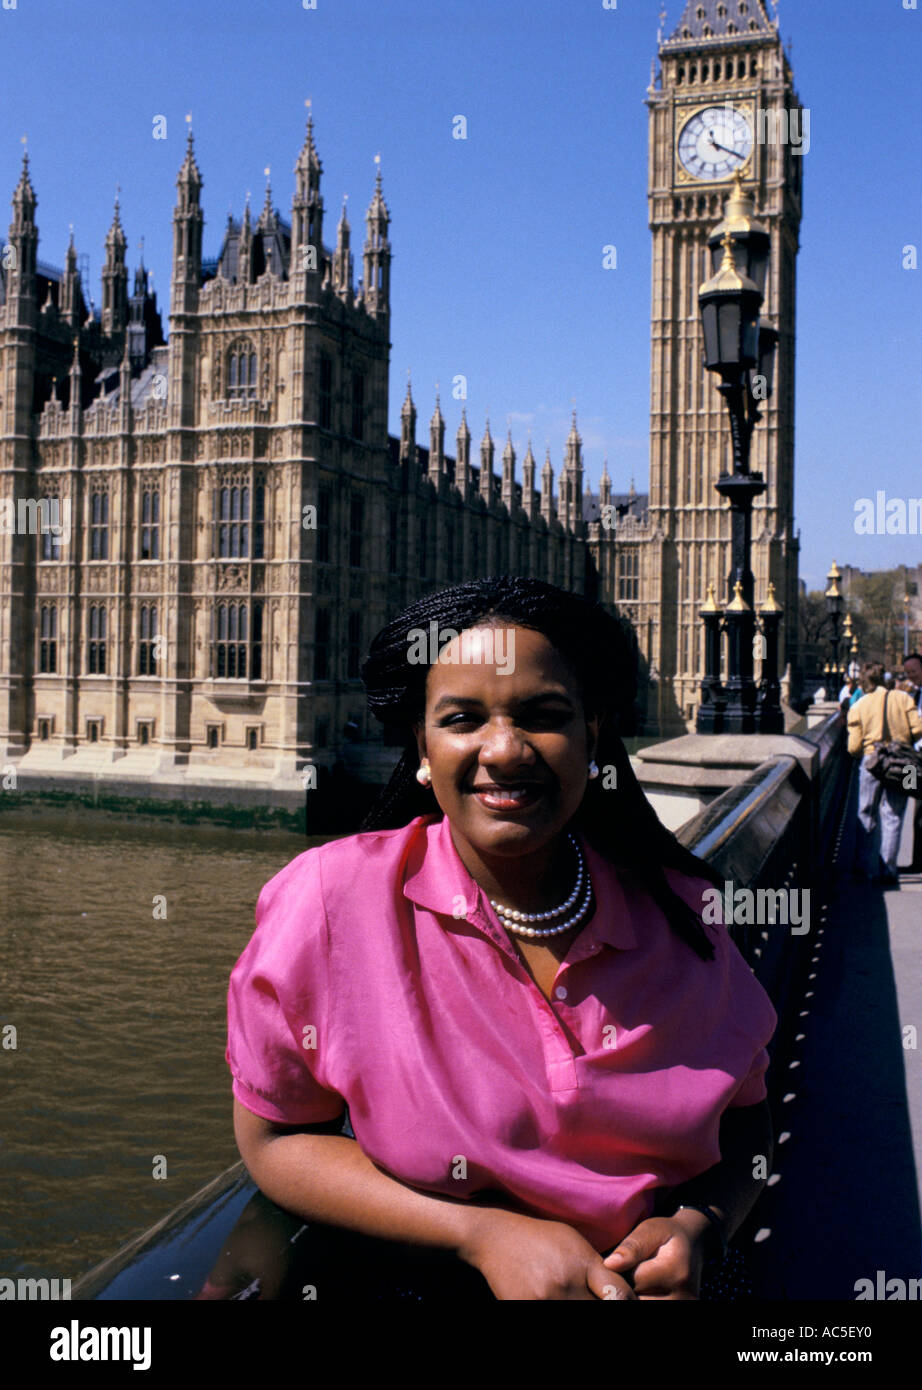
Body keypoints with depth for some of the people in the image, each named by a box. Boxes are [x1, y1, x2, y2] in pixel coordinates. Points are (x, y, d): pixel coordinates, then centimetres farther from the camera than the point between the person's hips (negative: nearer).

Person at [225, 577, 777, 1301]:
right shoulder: (334, 898, -13)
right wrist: (483, 1235, -14)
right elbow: (276, 1138, -5)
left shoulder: (681, 911, -3)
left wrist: (698, 1226, -9)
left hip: (653, 1287, 2)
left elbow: (746, 1118, 10)